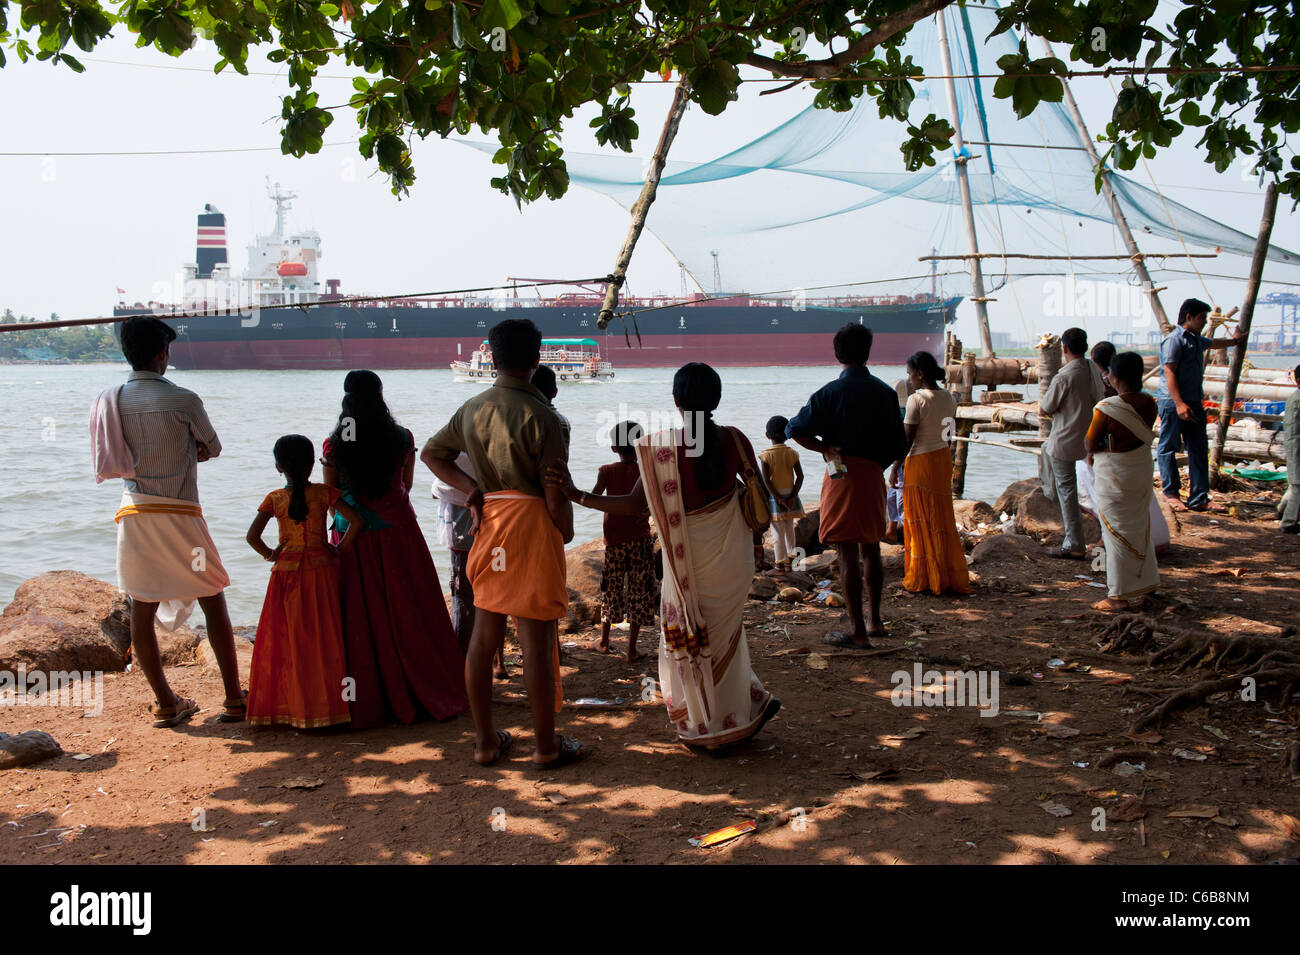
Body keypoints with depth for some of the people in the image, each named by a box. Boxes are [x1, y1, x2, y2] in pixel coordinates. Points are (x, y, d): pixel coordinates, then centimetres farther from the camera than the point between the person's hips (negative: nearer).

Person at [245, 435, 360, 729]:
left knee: (288, 641, 9)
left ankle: (292, 705, 12)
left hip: (286, 572, 1)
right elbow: (356, 521, -14)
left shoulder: (274, 499, -3)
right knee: (324, 638, 8)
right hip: (321, 572, 0)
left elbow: (252, 536, -12)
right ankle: (327, 702, 11)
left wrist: (270, 554, 4)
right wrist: (340, 549, -3)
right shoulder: (324, 493, -5)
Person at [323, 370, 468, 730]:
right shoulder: (402, 438, -5)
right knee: (408, 612, 11)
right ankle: (424, 691, 18)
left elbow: (331, 498, 0)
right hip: (398, 532, 1)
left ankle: (368, 702, 14)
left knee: (362, 617, 8)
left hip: (354, 538, -1)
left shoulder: (334, 445, -9)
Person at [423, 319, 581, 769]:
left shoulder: (472, 409, 6)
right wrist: (566, 533, 3)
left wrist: (470, 487, 8)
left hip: (487, 521, 7)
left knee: (483, 636, 12)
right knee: (537, 641, 0)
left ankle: (485, 740, 21)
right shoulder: (540, 416, -14)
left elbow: (431, 453, 18)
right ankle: (545, 745, 10)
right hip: (532, 526, -6)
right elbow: (556, 495, -14)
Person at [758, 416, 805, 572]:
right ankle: (791, 554, 28)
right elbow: (800, 476, -7)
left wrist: (778, 498, -13)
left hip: (774, 495, -3)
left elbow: (766, 480, -16)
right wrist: (793, 496, -8)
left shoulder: (766, 455, -11)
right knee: (790, 528, 18)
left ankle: (781, 561, 5)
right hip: (790, 493, 3)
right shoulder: (792, 453, -3)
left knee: (777, 531, 3)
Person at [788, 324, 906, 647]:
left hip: (842, 475, -5)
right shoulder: (885, 392, 5)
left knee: (848, 553, -3)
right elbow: (898, 444, 7)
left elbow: (796, 430, -13)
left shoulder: (830, 393, -8)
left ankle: (857, 631, -2)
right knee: (871, 550, 17)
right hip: (873, 475, 5)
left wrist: (825, 449, -3)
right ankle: (874, 620, 26)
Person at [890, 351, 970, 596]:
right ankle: (951, 577, 20)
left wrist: (895, 468, -8)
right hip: (943, 458, 7)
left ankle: (923, 579, 9)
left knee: (921, 522, 3)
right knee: (943, 519, 14)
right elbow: (948, 432, 11)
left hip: (920, 461, -7)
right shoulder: (949, 399, 5)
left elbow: (907, 439, -15)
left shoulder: (916, 399, -16)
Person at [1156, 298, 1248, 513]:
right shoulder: (1174, 340, -11)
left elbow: (1213, 343, 44)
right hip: (1173, 403, -9)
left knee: (1199, 449, 4)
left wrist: (1234, 341, 62)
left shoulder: (1196, 340, 19)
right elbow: (1169, 372, -18)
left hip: (1194, 402, 9)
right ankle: (1171, 492, 11)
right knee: (1168, 447, 0)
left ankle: (1199, 498, 6)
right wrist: (1179, 404, -25)